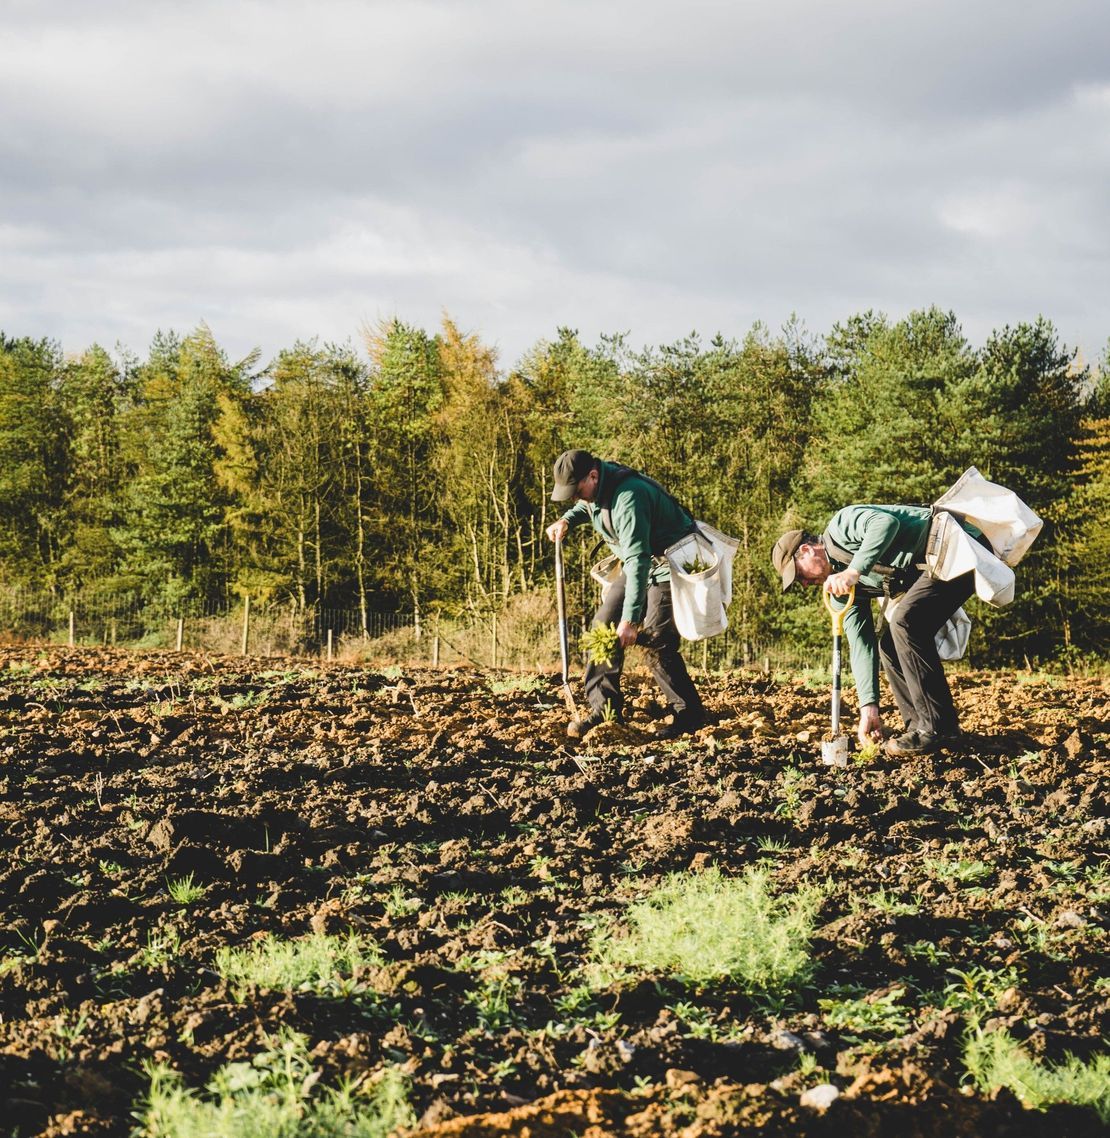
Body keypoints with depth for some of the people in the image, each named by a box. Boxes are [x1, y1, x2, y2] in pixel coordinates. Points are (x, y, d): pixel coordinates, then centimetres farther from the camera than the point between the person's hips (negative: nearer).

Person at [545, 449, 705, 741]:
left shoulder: (627, 498, -33)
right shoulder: (594, 487, -4)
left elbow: (638, 561, -36)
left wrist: (630, 620, -38)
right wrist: (568, 520, 2)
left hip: (668, 563, -10)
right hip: (640, 561, 10)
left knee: (655, 640, -14)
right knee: (604, 626, 2)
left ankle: (688, 716, -2)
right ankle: (605, 710, 3)